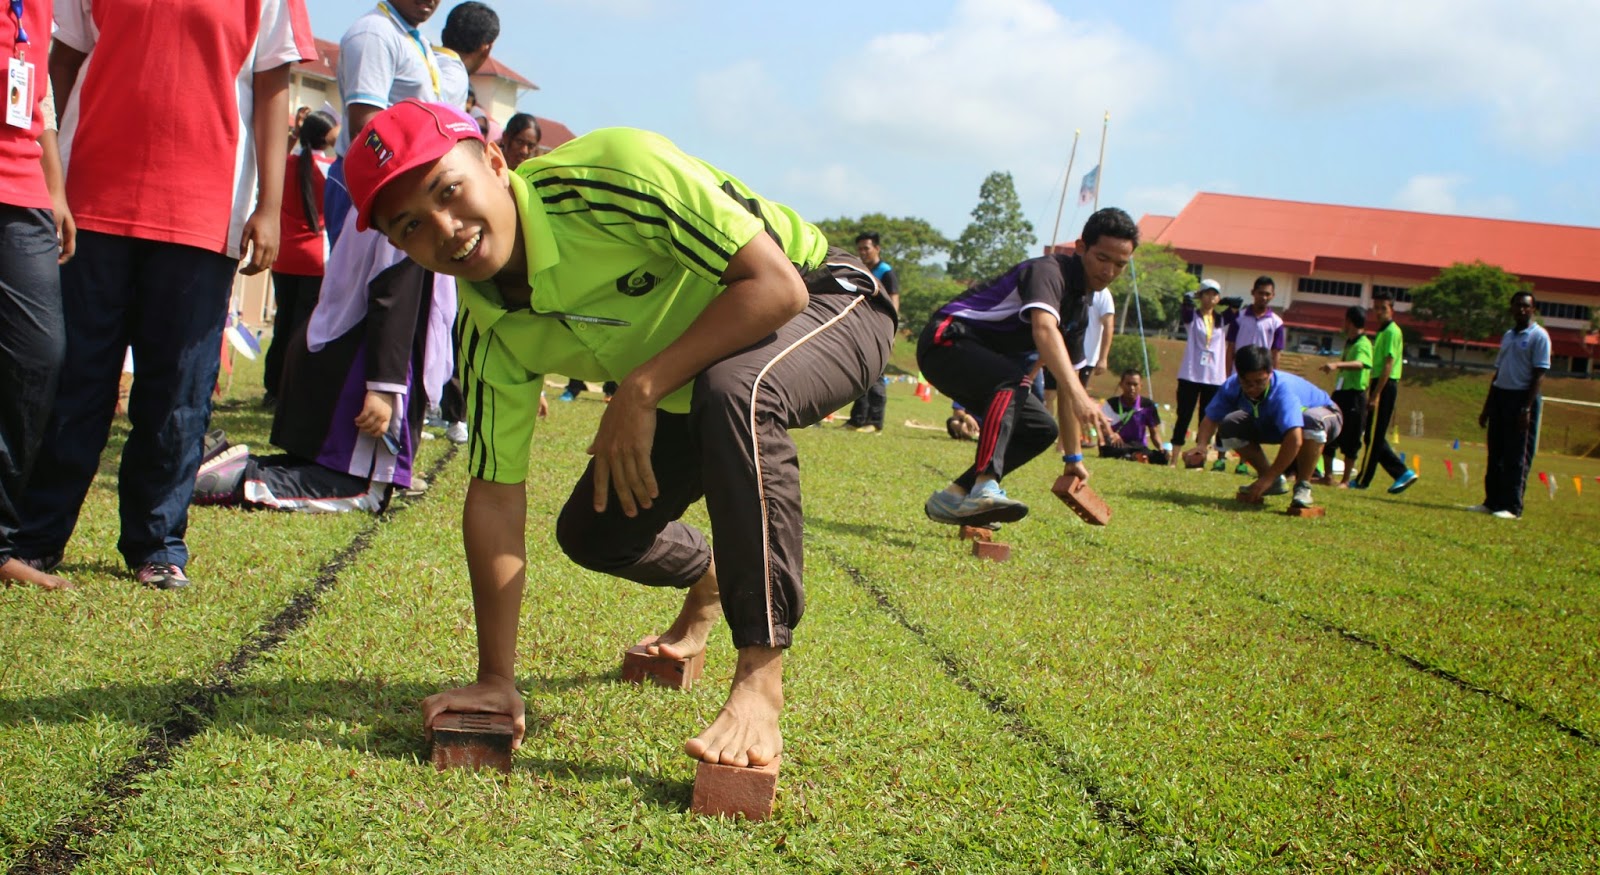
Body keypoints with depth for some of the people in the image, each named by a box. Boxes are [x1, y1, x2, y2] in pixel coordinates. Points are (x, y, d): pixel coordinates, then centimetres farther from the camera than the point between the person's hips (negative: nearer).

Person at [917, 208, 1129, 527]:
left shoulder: (1080, 307, 13)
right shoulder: (1049, 270, -17)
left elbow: (1065, 385, 17)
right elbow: (1044, 329, -38)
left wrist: (1074, 458, 16)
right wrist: (1079, 395, -51)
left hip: (987, 365, 10)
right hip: (947, 342, -10)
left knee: (1041, 429, 5)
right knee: (1012, 382, -35)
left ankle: (951, 499, 3)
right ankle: (985, 487, -48)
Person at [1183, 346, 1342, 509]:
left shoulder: (1284, 391, -42)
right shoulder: (1232, 386, -24)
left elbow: (1294, 439, -51)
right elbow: (1211, 418, -14)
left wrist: (1268, 478, -47)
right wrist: (1201, 446, -36)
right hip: (1275, 424, 6)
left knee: (1312, 420, -42)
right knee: (1229, 426, -15)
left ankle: (1303, 486, -20)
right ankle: (1276, 482, 2)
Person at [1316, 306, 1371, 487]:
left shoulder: (1363, 344, -14)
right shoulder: (1348, 343, 15)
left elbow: (1360, 363, -34)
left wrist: (1337, 364, -48)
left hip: (1354, 397, -9)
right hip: (1340, 393, 9)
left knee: (1350, 441, -2)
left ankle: (1346, 480, 5)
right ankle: (1327, 477, 15)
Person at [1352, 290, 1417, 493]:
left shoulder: (1392, 331, -11)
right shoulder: (1382, 331, 19)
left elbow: (1388, 365, -17)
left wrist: (1376, 394, -21)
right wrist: (1371, 392, 19)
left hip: (1385, 386, -10)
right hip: (1380, 385, 10)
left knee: (1374, 436, -4)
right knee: (1376, 436, 10)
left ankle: (1363, 480, 2)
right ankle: (1403, 473, 11)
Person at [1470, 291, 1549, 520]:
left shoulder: (1539, 336, -6)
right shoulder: (1508, 336, 16)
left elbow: (1539, 375, -11)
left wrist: (1527, 408, -18)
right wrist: (1487, 407, 17)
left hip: (1521, 398, -7)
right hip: (1500, 396, 7)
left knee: (1517, 456, -5)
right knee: (1495, 453, 9)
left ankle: (1512, 507, -2)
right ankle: (1492, 501, 15)